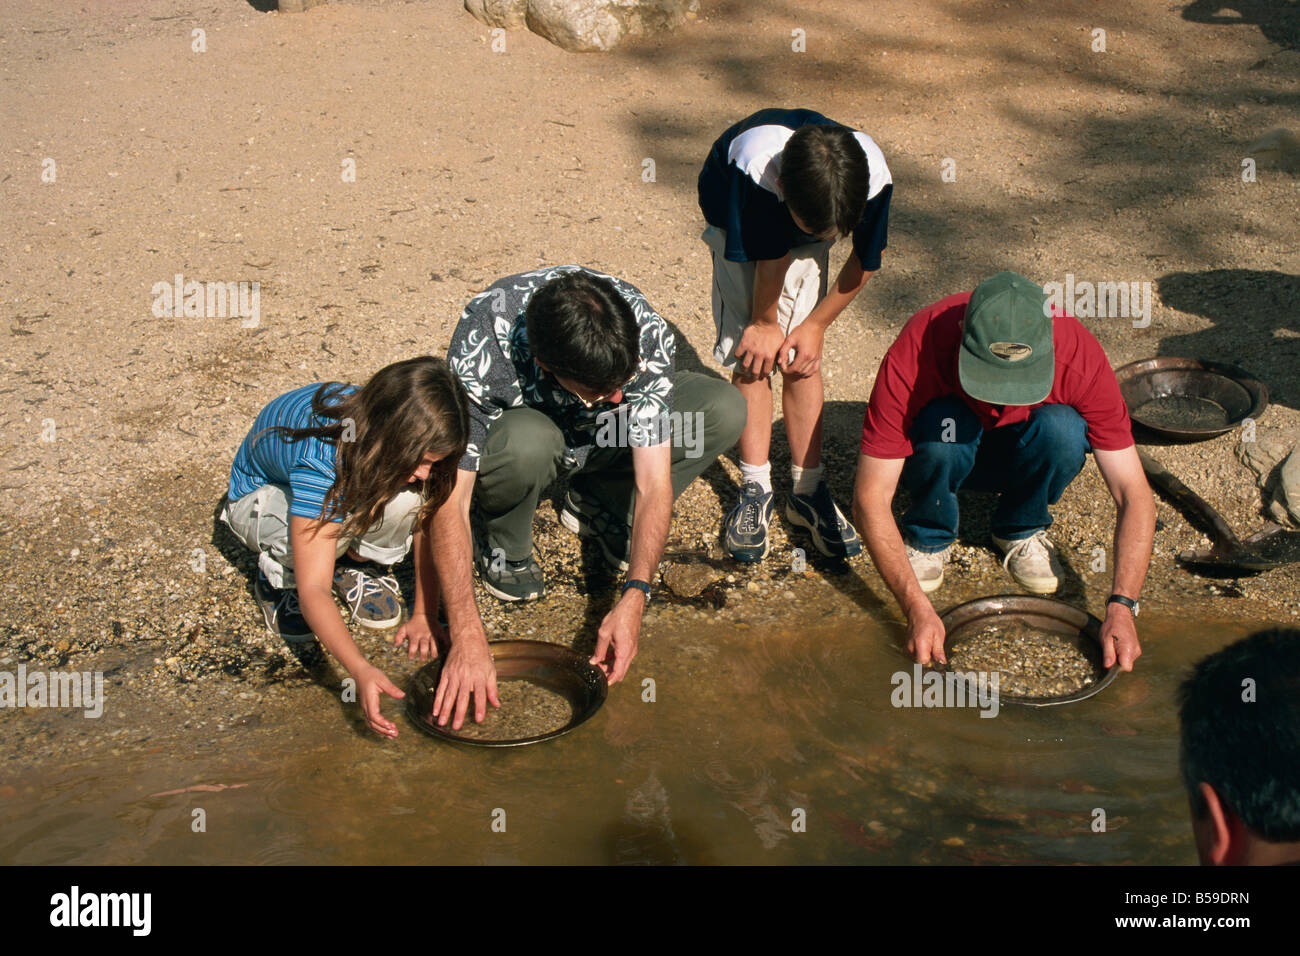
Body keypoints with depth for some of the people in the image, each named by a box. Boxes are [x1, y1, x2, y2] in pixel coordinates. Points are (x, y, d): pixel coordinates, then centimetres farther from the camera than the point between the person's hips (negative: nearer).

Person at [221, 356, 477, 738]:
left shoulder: (412, 442, -28)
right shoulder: (321, 459, -43)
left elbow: (428, 525, -12)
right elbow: (314, 589, -45)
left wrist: (424, 615, -20)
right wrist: (361, 670, -58)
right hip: (263, 494, -4)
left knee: (406, 501, -31)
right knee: (333, 520, -39)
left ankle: (359, 561, -1)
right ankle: (278, 576, -7)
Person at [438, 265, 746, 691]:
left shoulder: (647, 335, -32)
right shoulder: (481, 351, -39)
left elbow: (654, 483, -28)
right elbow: (449, 500, -38)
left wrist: (633, 598, -41)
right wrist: (466, 635, -48)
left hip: (600, 435, 3)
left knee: (725, 410, -21)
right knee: (528, 443, -41)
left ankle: (597, 503, 1)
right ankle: (505, 542, -6)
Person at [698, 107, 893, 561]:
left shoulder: (873, 177, -36)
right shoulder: (754, 169, -46)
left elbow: (865, 260, -15)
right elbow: (770, 255, -27)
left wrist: (816, 324, -8)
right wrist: (765, 321, -11)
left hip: (806, 216, 2)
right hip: (739, 222, -2)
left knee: (800, 358, -3)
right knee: (753, 355, -8)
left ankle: (807, 490, 5)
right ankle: (755, 490, 2)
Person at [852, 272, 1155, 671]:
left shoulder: (1080, 356, -33)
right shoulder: (912, 357, -37)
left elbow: (1134, 494, -28)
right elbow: (869, 500, -33)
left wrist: (1121, 606, -40)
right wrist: (917, 609, -43)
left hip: (1016, 456, 2)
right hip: (943, 446, -1)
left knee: (1062, 430, -33)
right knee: (945, 423, -37)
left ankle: (1022, 530, -2)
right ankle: (928, 535, -6)